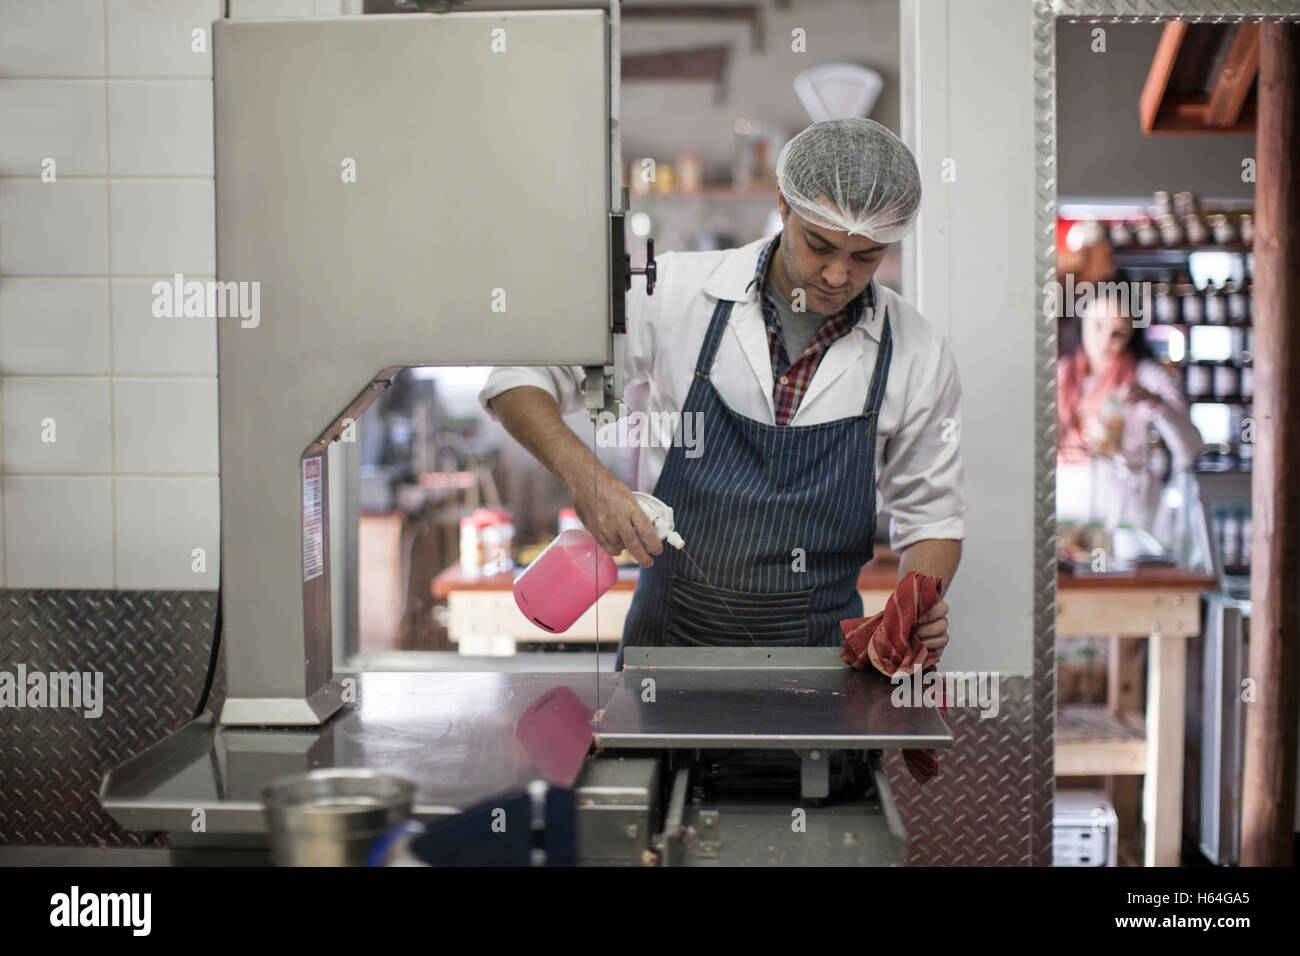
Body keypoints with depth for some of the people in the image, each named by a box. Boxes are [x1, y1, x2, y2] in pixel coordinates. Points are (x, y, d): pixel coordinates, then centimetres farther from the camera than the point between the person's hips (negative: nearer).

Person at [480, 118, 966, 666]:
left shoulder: (918, 355, 1)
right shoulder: (676, 292, -4)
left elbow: (929, 516, 12)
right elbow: (519, 376, 2)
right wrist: (586, 477, -16)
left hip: (818, 656, 2)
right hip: (669, 637, -1)